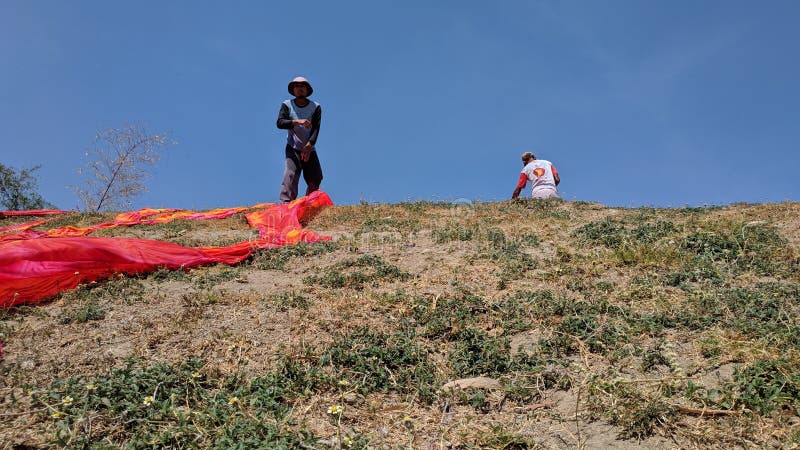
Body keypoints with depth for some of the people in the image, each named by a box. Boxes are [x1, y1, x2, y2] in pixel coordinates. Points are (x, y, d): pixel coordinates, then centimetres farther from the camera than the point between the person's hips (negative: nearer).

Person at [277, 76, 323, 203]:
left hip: (310, 150, 2)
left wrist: (308, 146, -23)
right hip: (293, 148, -2)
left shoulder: (315, 107, 4)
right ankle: (286, 203, -32)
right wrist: (297, 122, -31)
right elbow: (280, 123, -13)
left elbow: (316, 129, -8)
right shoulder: (287, 105, 4)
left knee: (315, 180, -5)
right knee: (291, 175, -22)